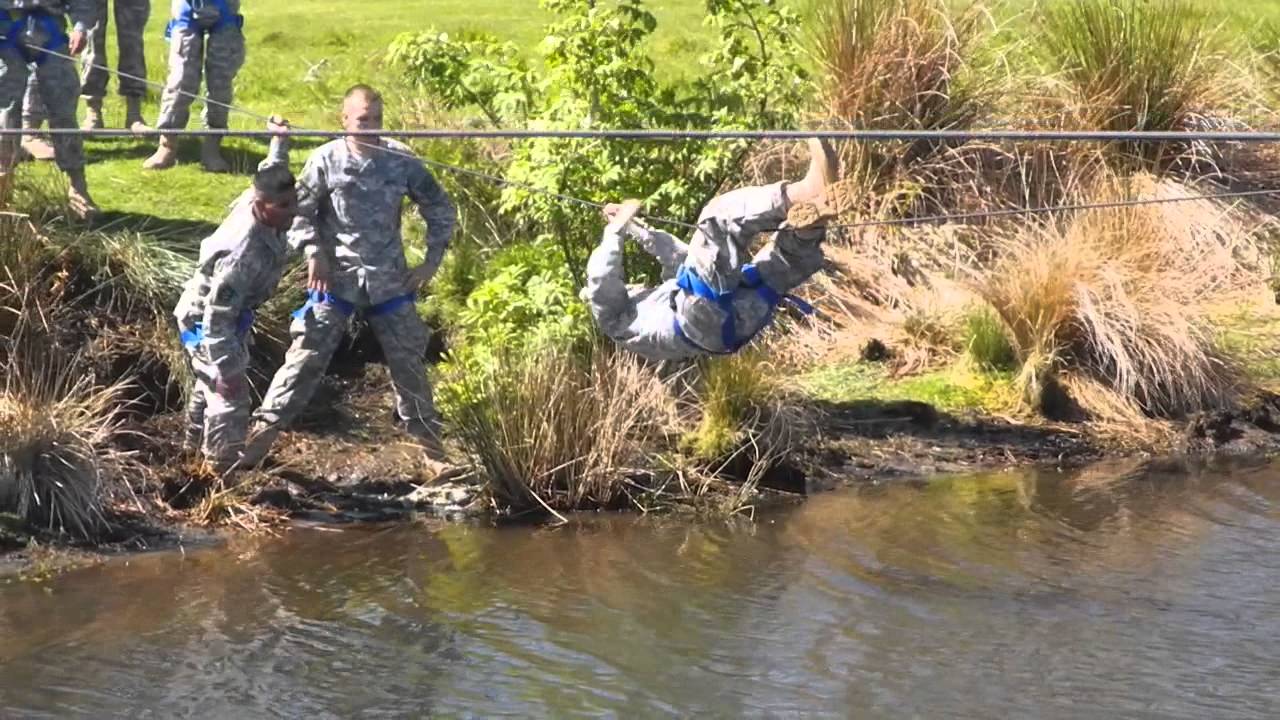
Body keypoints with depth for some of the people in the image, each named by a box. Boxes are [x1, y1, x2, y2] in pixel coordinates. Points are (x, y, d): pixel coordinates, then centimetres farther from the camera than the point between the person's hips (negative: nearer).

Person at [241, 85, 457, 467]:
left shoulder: (402, 160, -5)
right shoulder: (326, 160, -9)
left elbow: (440, 208, 6)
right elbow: (300, 210, -1)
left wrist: (433, 259, 1)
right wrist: (313, 252, -13)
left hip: (389, 281, 2)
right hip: (337, 278, -2)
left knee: (409, 361, 11)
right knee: (306, 357, -6)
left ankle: (431, 442, 26)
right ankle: (264, 432, -2)